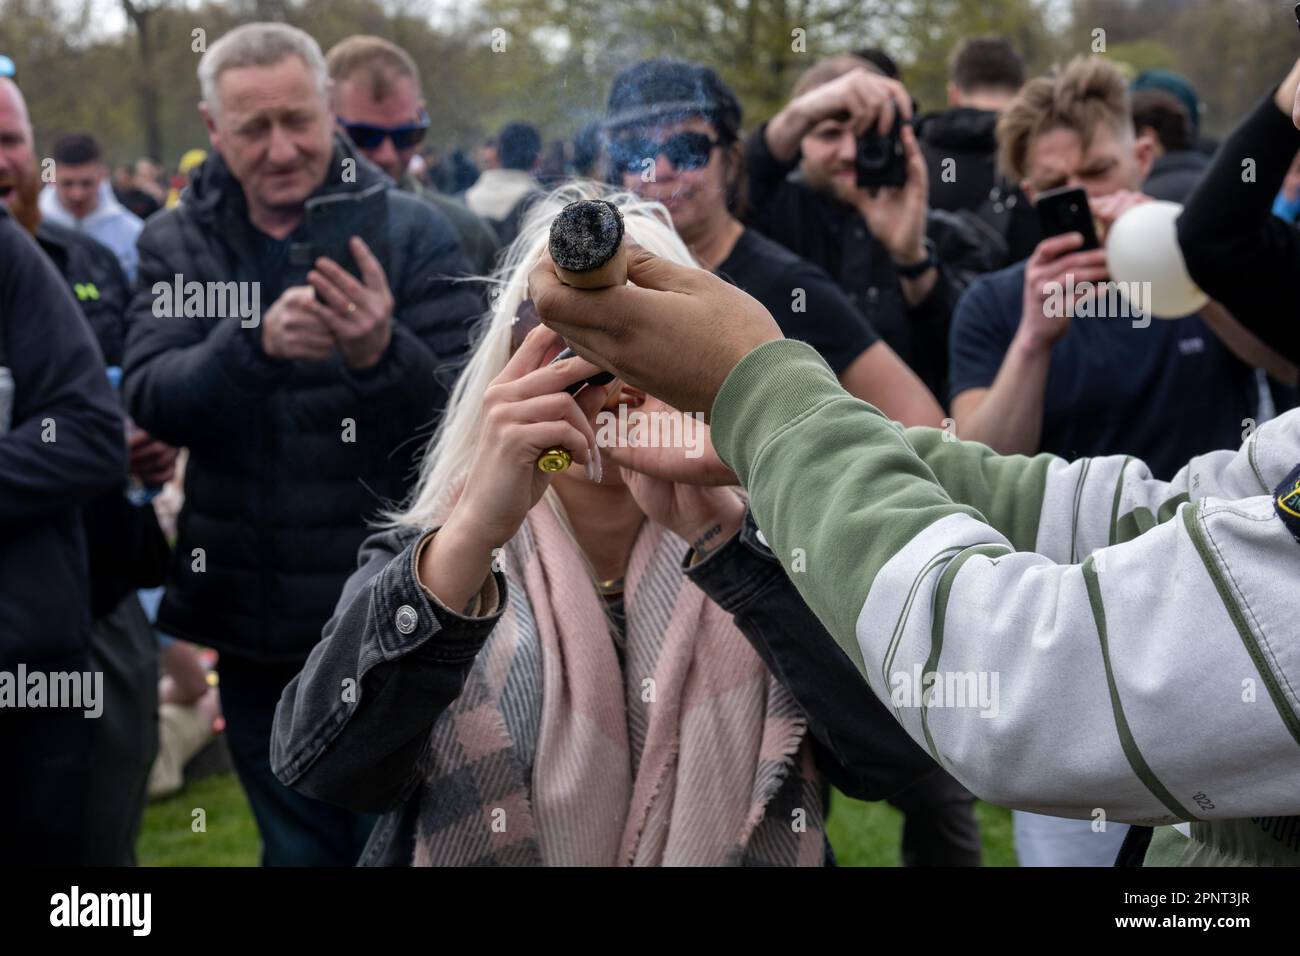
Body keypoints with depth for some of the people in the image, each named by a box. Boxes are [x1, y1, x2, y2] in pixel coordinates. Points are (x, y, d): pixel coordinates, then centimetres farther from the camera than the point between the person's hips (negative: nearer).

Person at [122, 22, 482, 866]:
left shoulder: (411, 231, -7)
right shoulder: (176, 244, 2)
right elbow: (153, 399, -12)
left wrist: (384, 353, -33)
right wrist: (257, 340, -32)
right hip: (254, 623, 3)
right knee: (295, 846, 17)